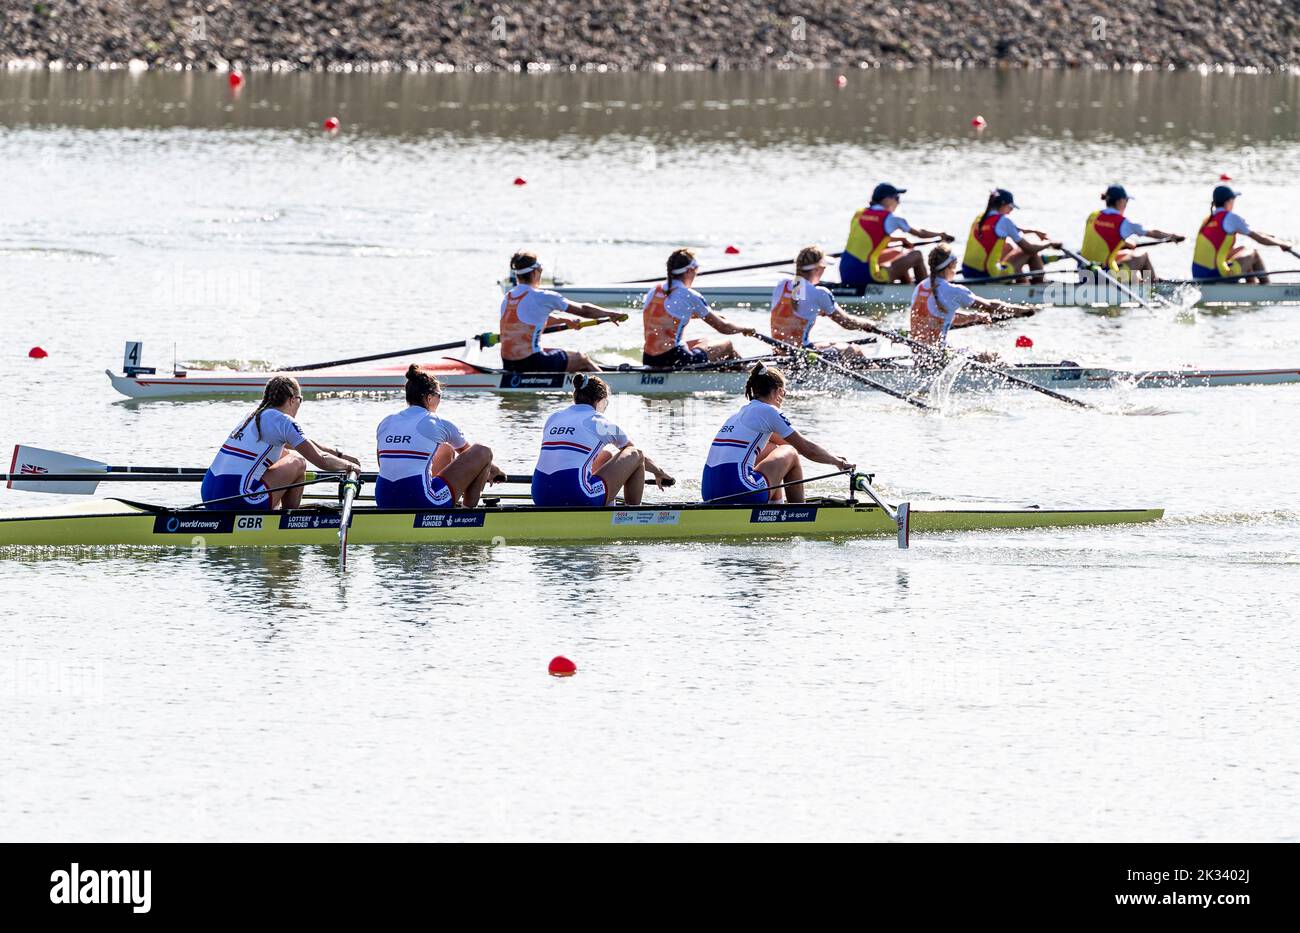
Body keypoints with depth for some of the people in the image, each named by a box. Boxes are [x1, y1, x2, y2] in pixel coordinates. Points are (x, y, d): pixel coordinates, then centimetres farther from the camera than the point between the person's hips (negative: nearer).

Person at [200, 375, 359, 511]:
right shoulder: (282, 420, -4)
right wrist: (347, 465, 15)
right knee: (298, 462, 7)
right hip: (237, 503, -9)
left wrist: (339, 455, 40)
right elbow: (321, 460, -4)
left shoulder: (254, 417, 23)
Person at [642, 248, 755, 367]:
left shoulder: (653, 292, 9)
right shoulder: (689, 296, -11)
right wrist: (745, 329, 18)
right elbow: (723, 327, -1)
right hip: (673, 360, -8)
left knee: (702, 342, 35)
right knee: (727, 345, 15)